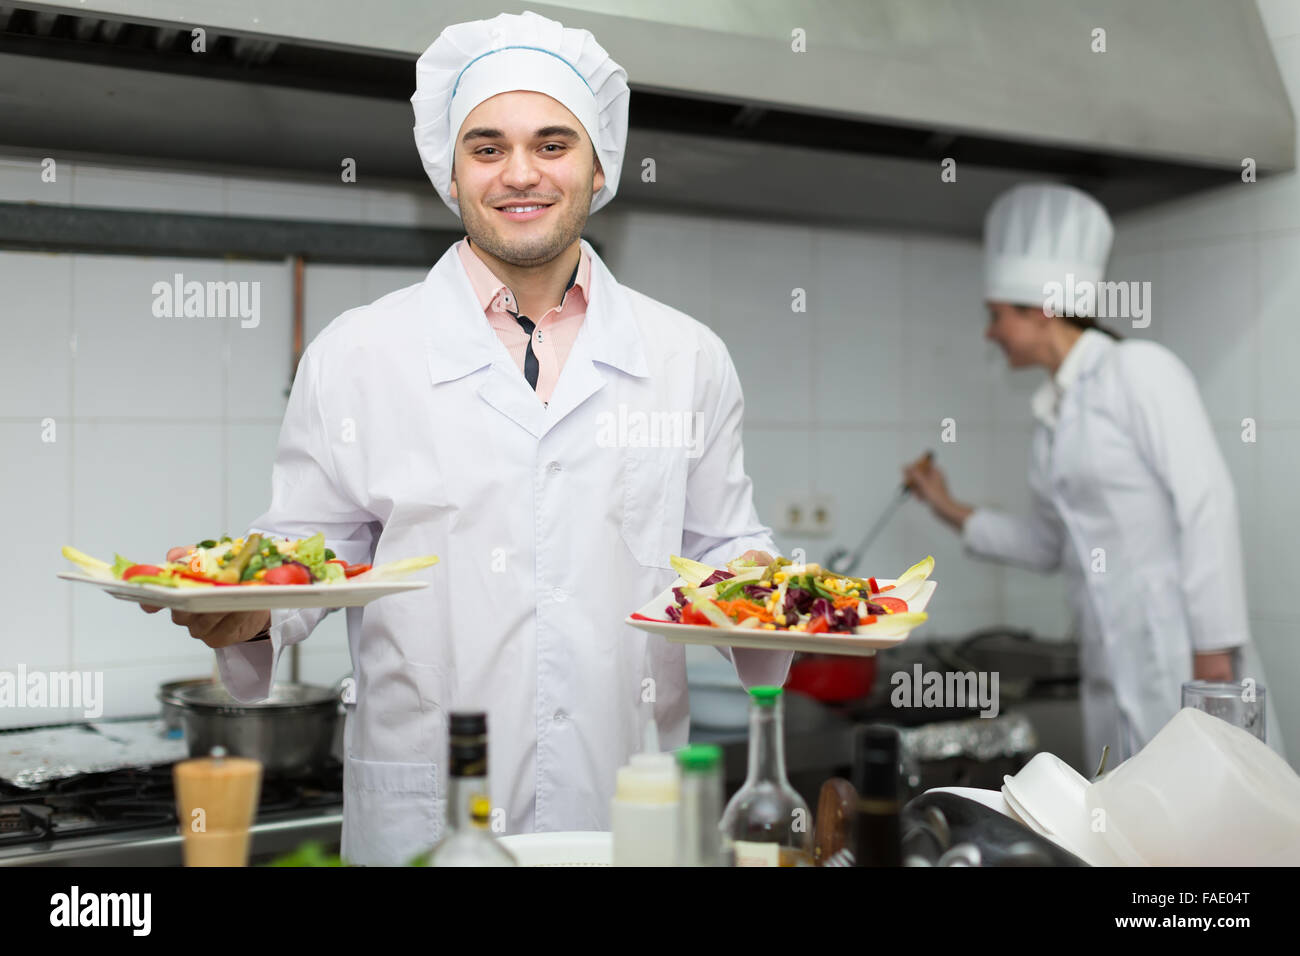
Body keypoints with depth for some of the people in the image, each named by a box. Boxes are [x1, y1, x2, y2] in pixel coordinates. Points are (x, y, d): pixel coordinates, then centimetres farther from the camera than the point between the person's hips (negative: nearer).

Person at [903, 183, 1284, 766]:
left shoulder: (1140, 370, -9)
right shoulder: (1052, 412, 13)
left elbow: (1206, 506, -15)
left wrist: (1214, 652, -18)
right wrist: (949, 509, 22)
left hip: (1180, 655, -8)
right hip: (1111, 673, 8)